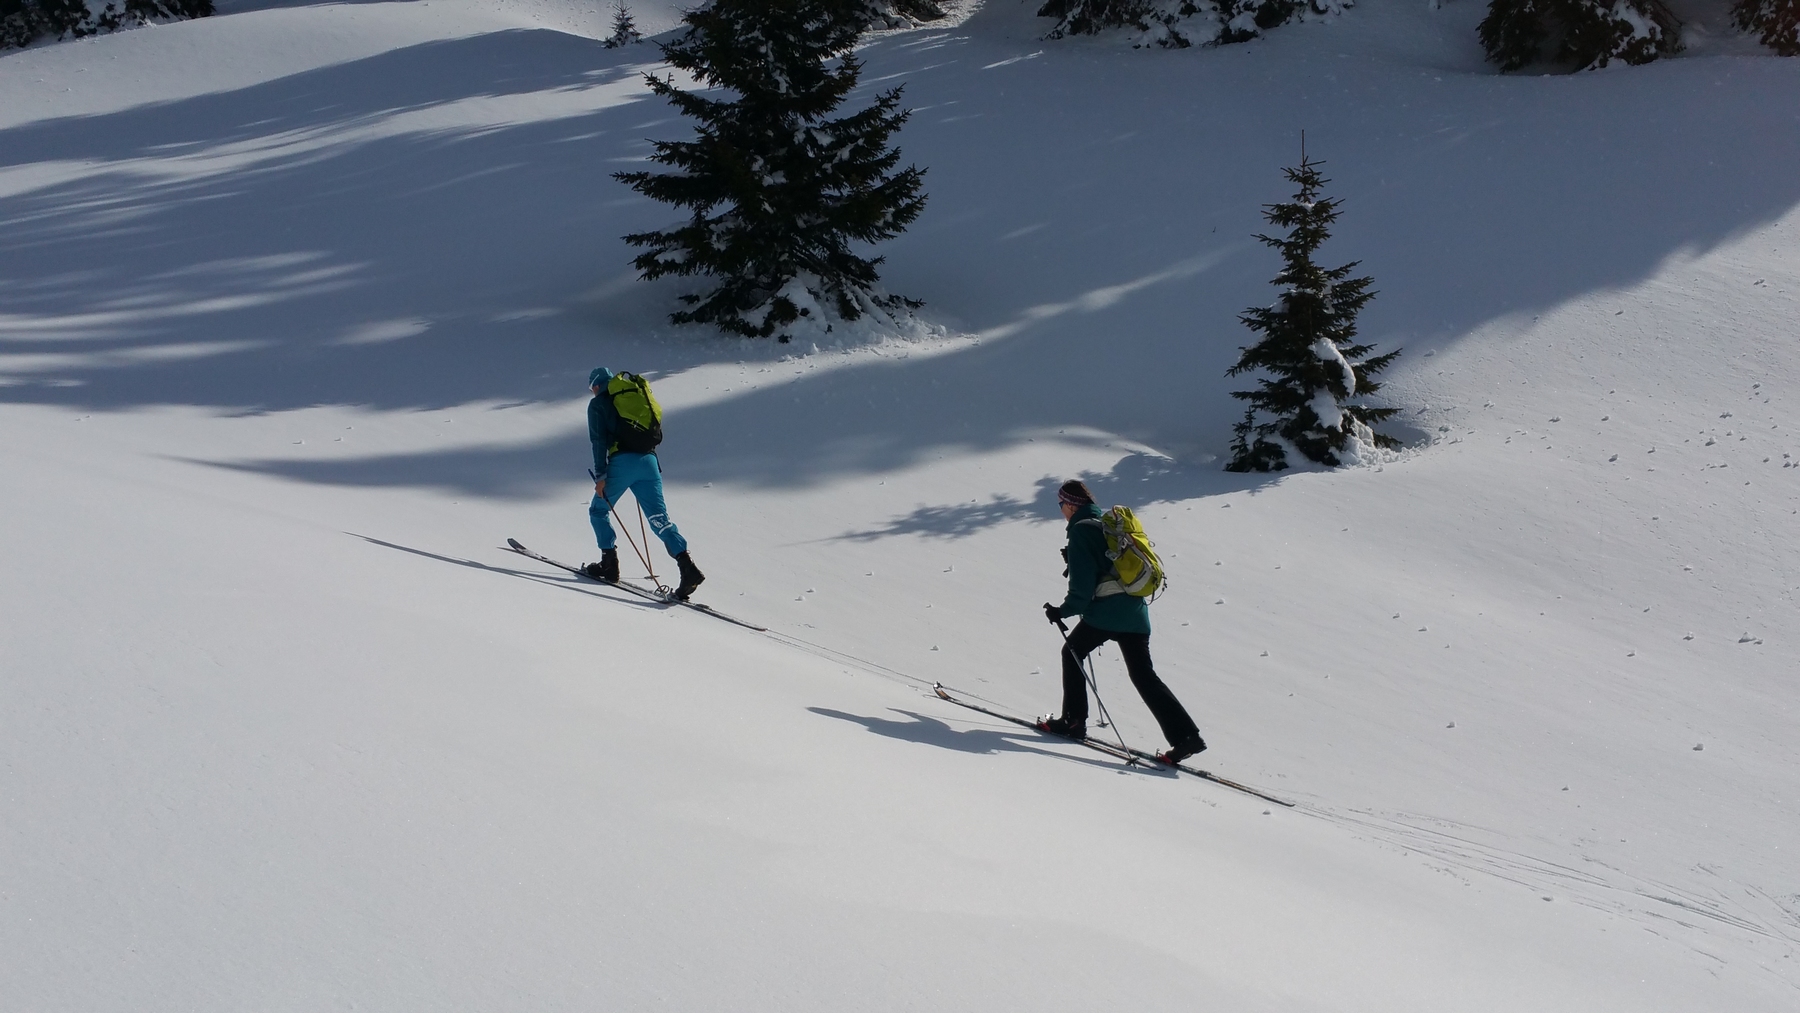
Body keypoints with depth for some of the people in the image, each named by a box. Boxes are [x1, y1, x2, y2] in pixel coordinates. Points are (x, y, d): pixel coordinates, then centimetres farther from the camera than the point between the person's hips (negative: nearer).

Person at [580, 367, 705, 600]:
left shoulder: (598, 404, 10)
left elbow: (599, 440, -3)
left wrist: (600, 474, -7)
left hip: (621, 461, -5)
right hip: (648, 460, 5)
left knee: (598, 510, 18)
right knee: (659, 518, -3)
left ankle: (610, 565, 14)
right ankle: (688, 567, -20)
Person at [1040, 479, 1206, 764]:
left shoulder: (1081, 530, -7)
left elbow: (1083, 583, -12)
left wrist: (1063, 611, -4)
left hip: (1107, 611, -7)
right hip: (1135, 611, 7)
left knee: (1072, 652, 17)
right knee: (1143, 674, 5)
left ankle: (1074, 721, 18)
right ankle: (1185, 735, -7)